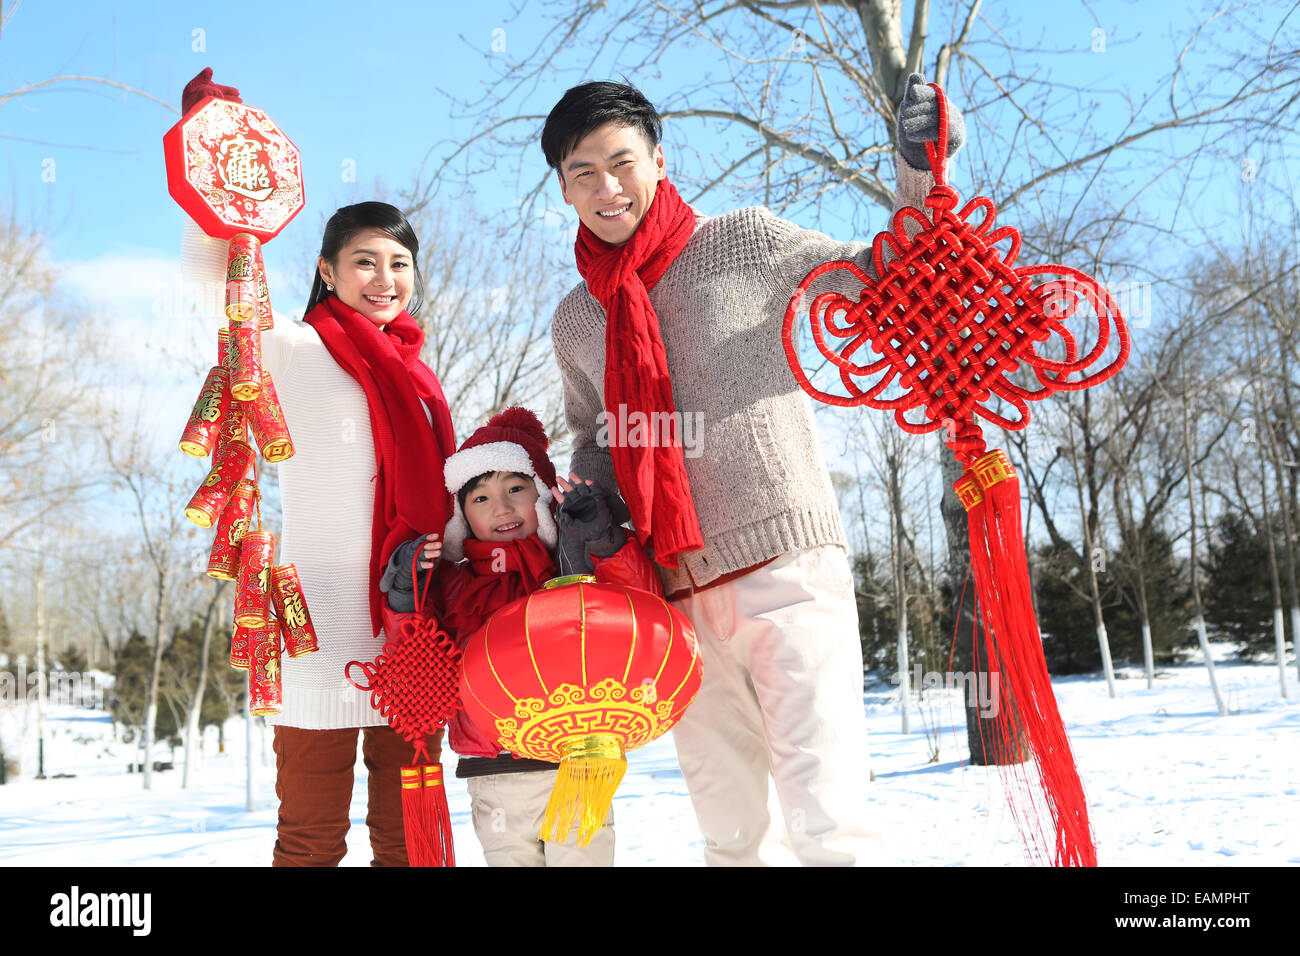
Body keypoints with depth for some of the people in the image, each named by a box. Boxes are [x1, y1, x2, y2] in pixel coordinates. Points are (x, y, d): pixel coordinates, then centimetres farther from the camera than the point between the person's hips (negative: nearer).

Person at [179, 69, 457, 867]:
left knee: (411, 837, 10)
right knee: (312, 840, -1)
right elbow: (211, 276, -15)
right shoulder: (297, 352, 1)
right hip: (324, 632, -5)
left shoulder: (418, 377, 18)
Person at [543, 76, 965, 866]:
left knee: (826, 817, -13)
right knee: (732, 830, 13)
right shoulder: (577, 320, 13)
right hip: (683, 596, 5)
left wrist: (920, 181, -11)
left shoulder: (742, 243, 1)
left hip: (787, 569, -4)